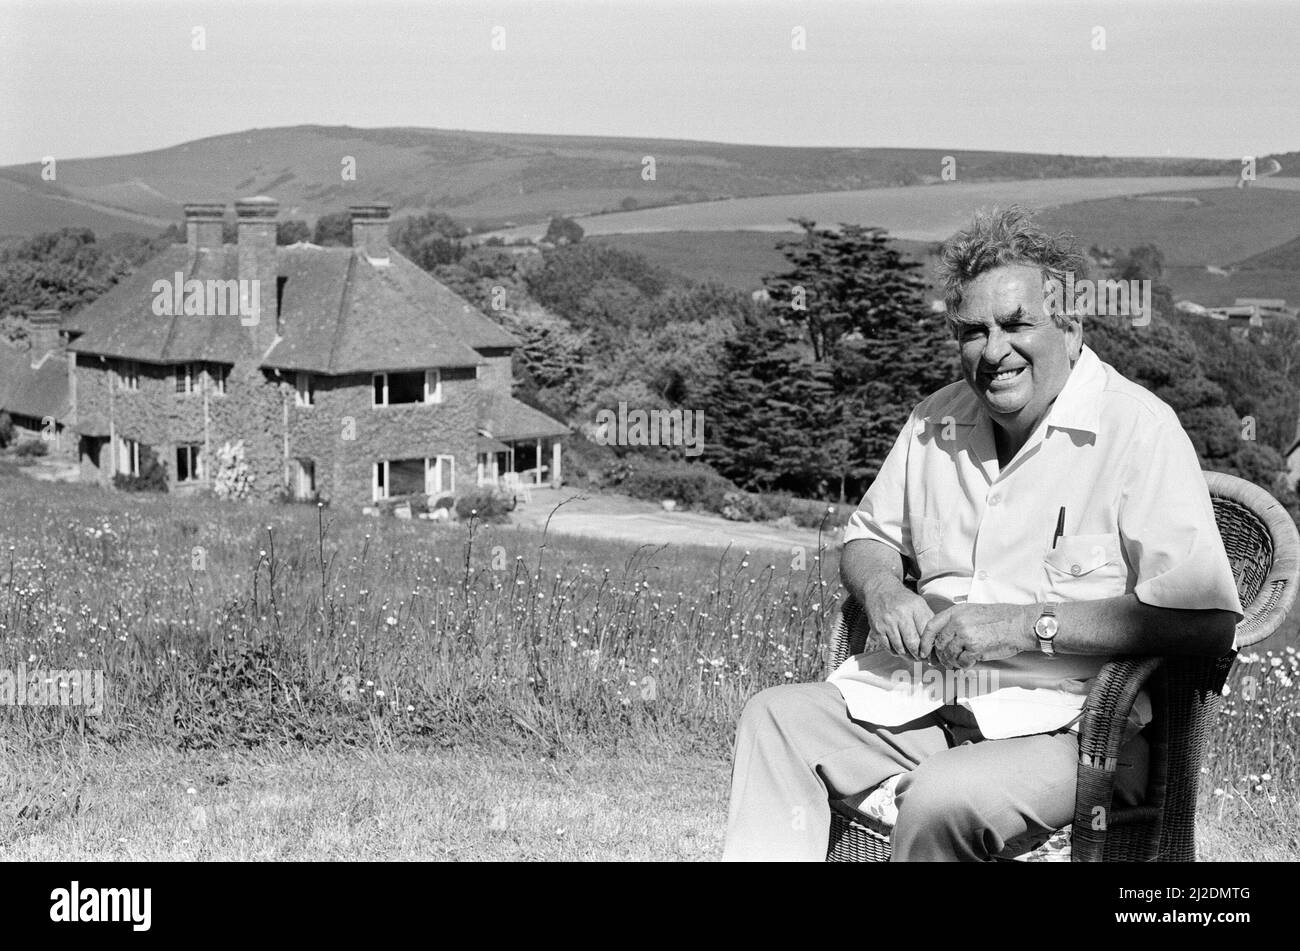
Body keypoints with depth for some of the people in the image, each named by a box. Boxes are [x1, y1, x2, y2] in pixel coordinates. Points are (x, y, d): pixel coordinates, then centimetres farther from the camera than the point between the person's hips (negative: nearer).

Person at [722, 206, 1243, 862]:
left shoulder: (1139, 429, -11)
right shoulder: (936, 421, 12)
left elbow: (1208, 622, -20)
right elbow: (869, 536, 26)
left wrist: (1027, 624, -21)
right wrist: (881, 589, 0)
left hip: (1060, 727, -7)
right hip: (925, 703, 7)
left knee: (942, 798, -33)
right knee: (775, 719, -11)